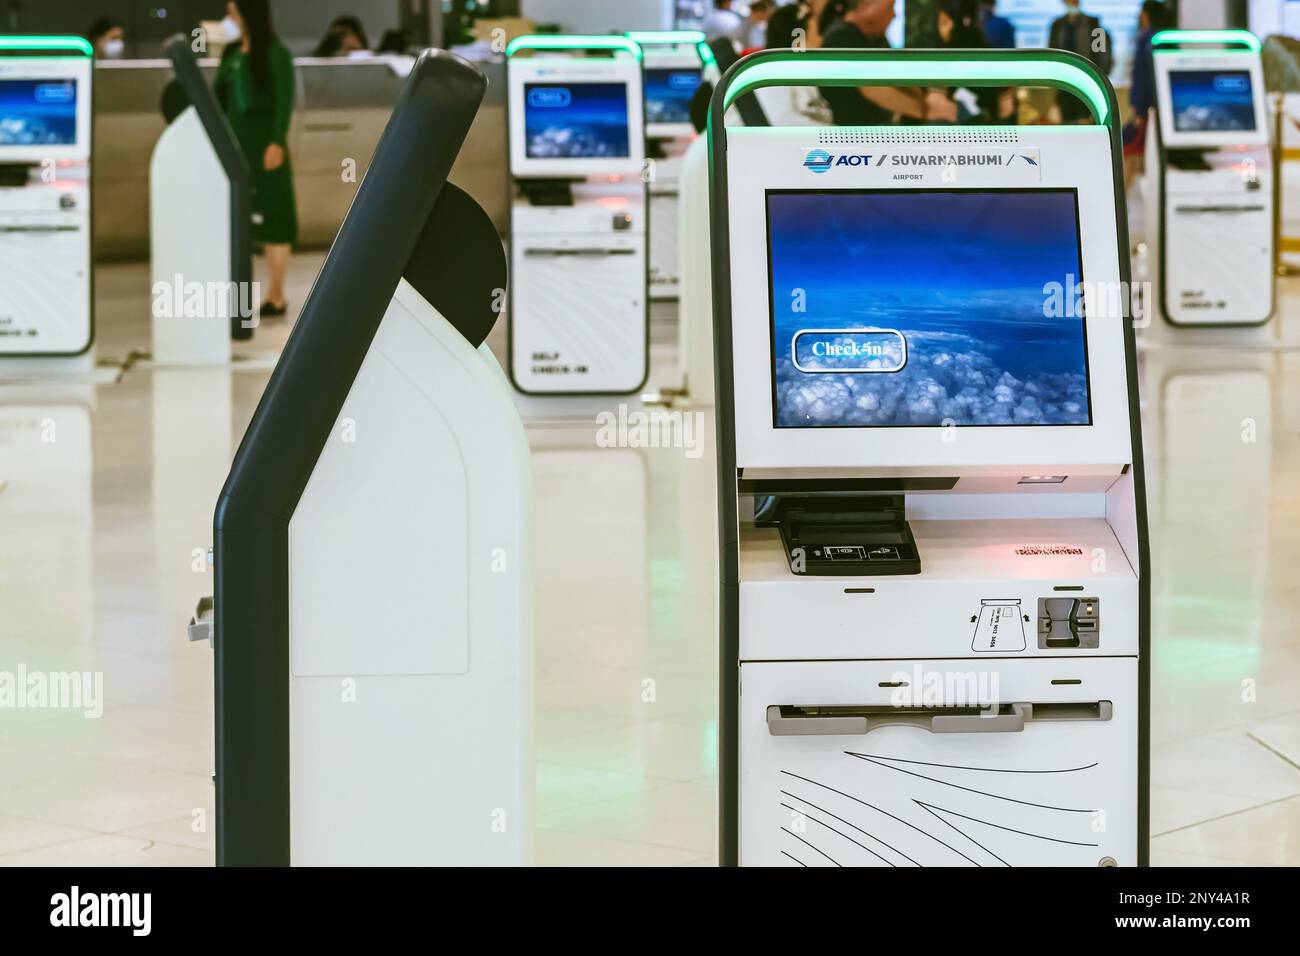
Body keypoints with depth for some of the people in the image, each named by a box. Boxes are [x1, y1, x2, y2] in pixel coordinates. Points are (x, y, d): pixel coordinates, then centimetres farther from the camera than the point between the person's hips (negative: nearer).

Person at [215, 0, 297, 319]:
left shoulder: (275, 54, -7)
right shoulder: (231, 54, 10)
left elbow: (285, 101, -12)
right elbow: (219, 98, 13)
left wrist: (277, 143, -19)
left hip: (264, 142, -6)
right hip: (234, 140, 6)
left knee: (270, 216, -1)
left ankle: (276, 296, 4)